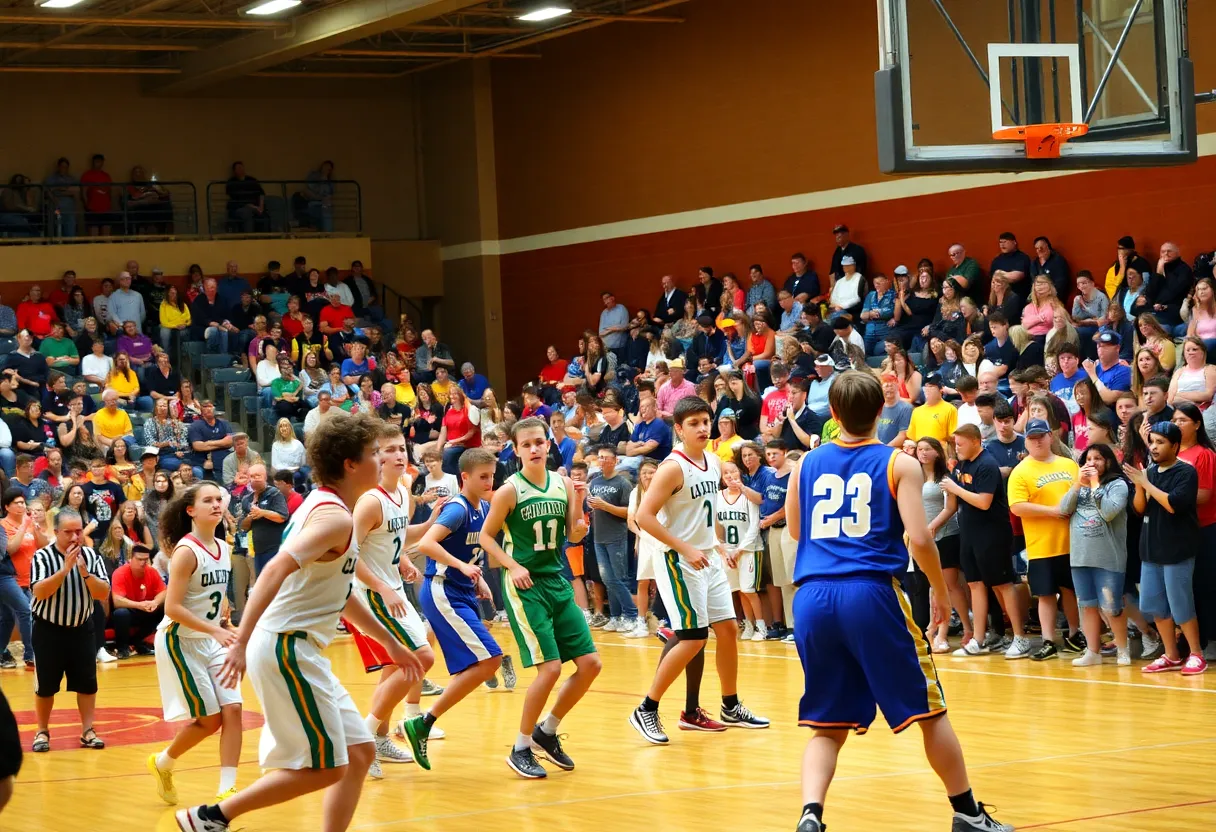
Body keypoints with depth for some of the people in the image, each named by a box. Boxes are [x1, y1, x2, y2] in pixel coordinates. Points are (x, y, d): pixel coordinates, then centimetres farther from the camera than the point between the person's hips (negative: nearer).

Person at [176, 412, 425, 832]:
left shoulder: (322, 506, 15)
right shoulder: (336, 517, -15)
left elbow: (336, 591, 27)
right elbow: (277, 569, -29)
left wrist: (390, 643, 32)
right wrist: (242, 642, -37)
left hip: (299, 651, 10)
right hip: (287, 649, -10)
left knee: (359, 752, 10)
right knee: (325, 768, -5)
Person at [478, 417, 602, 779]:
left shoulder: (564, 484, 4)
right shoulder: (510, 490, -10)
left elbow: (574, 536, 8)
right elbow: (486, 536, -4)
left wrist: (578, 505, -9)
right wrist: (513, 566, -16)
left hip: (558, 583, 6)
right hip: (525, 586, -6)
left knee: (590, 663, 4)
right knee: (551, 668, -13)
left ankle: (547, 730, 22)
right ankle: (521, 749, 2)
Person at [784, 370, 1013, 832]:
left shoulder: (808, 463, 13)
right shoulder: (899, 464, 2)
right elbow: (919, 538, -7)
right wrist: (942, 591, 7)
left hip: (812, 598, 3)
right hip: (870, 593, -3)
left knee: (827, 725, 10)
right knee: (929, 709, 11)